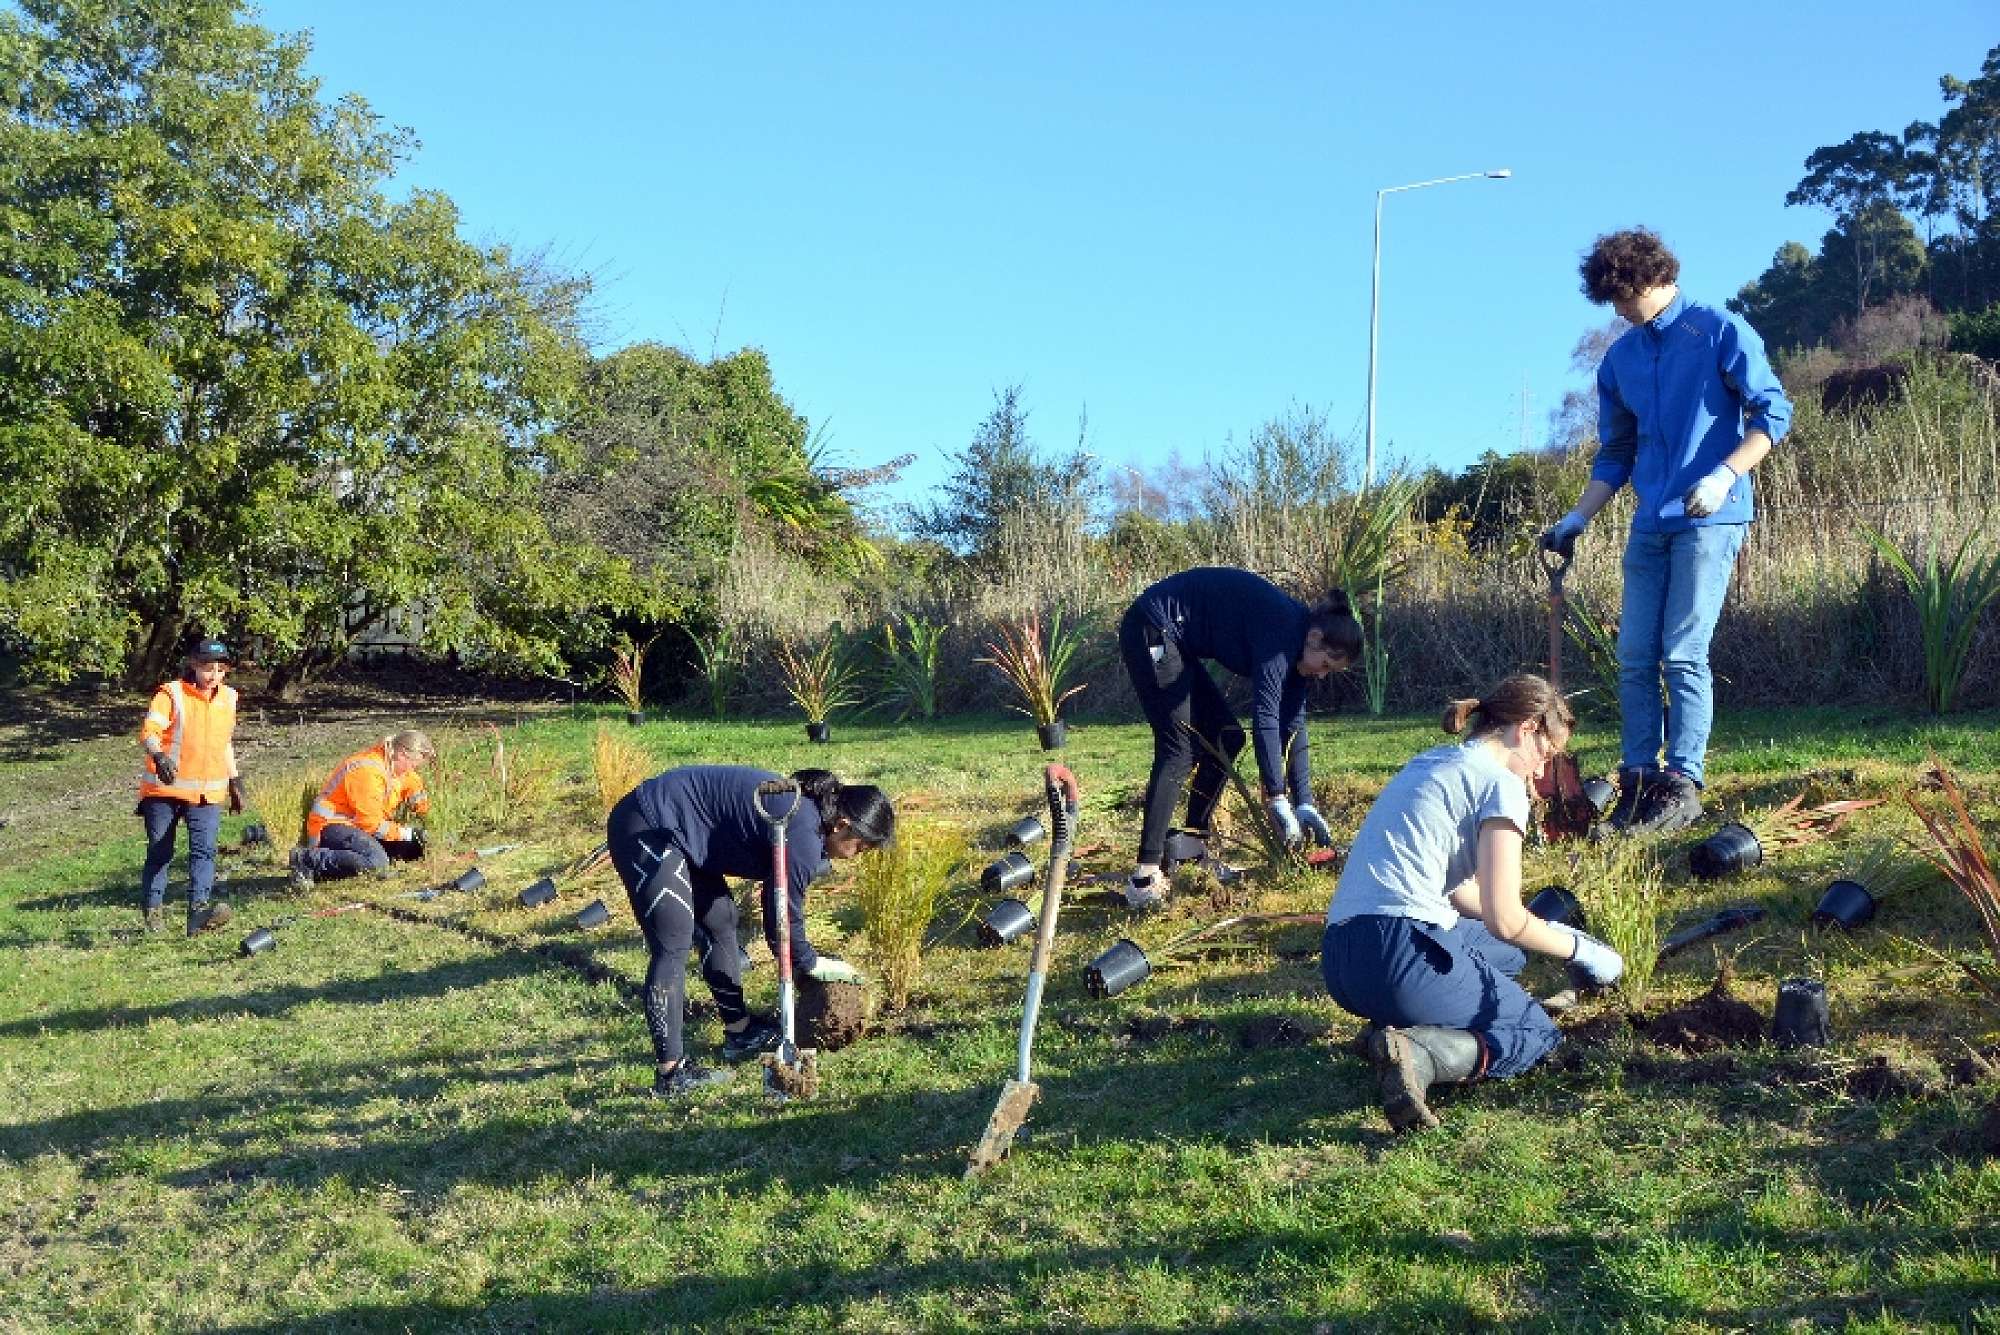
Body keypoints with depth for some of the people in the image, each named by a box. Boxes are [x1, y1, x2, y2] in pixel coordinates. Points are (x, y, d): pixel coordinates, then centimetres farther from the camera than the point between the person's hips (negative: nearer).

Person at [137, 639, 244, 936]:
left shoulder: (228, 699, 9)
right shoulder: (172, 694, -9)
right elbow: (148, 732, -19)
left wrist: (235, 781, 22)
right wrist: (159, 756, -39)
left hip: (208, 792, 3)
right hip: (165, 789, -3)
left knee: (204, 849, -14)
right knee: (159, 852, 6)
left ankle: (198, 911, -24)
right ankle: (152, 911, 22)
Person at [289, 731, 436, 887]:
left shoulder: (398, 767, 8)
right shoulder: (368, 770, -22)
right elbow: (371, 823, -22)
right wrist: (406, 833, -15)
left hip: (356, 824, 11)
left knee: (415, 847, 5)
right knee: (376, 861, -34)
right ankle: (306, 859, -26)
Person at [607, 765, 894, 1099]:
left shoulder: (801, 808, 8)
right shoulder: (802, 835, -21)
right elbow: (783, 917, -11)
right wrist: (812, 964, 6)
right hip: (647, 830, -11)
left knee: (721, 920, 16)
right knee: (673, 946, -11)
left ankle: (739, 1031, 27)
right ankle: (670, 1074, -8)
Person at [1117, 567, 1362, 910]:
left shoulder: (1294, 643, 7)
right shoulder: (1282, 628, -21)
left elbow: (1292, 725, 9)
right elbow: (1264, 716, -26)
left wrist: (1304, 803, 7)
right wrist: (1277, 799, -24)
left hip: (1176, 643, 10)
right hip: (1150, 630, -10)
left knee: (1226, 738, 8)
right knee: (1179, 749, -17)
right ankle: (1145, 877, -23)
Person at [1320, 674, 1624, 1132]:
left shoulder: (1433, 763, 21)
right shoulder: (1501, 783, -4)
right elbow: (1504, 919, -9)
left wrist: (1551, 931, 31)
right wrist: (1577, 949, 9)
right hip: (1401, 955, -8)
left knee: (1506, 951, 32)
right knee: (1538, 1033, 14)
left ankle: (1400, 1029, 5)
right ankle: (1420, 1053, -15)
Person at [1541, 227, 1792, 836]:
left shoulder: (1719, 331, -2)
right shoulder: (1619, 360, 15)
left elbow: (1773, 411, -6)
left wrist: (1724, 475, -19)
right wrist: (1576, 519, 10)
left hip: (1709, 519, -6)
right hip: (1650, 527, 6)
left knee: (1683, 654, -9)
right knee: (1635, 659, 3)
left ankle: (1683, 786, -4)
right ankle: (1639, 781, 9)